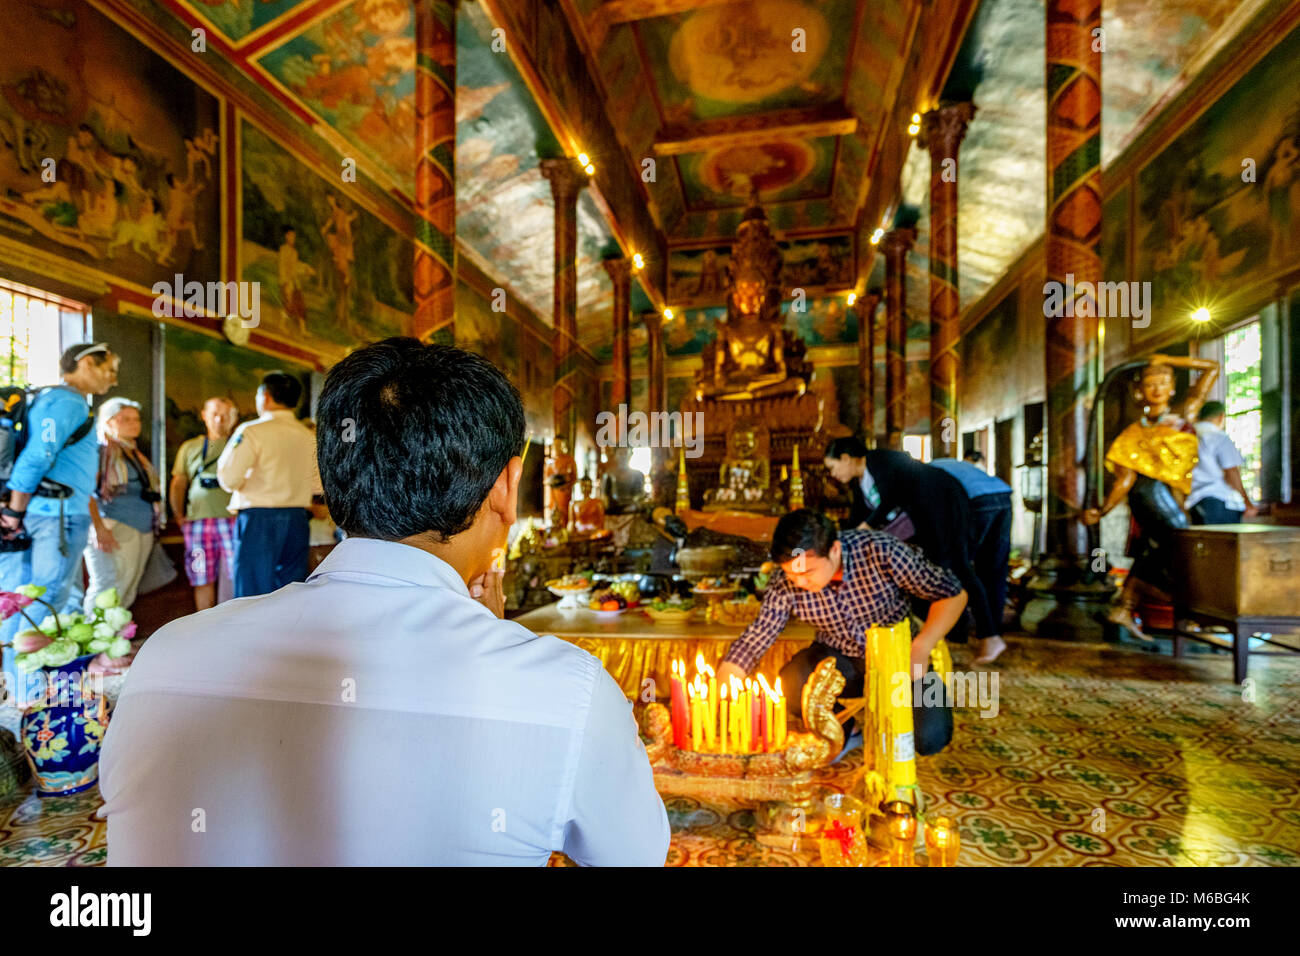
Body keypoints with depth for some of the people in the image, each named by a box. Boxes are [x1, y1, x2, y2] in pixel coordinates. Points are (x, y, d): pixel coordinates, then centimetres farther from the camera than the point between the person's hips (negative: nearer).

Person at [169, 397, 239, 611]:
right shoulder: (189, 447, 17)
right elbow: (178, 484, 19)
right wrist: (179, 516, 10)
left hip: (233, 519, -2)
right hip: (198, 520, 3)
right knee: (203, 579, 7)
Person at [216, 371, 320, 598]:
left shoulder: (251, 431, -8)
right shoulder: (309, 437, 6)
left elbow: (229, 479, -9)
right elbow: (317, 485, 9)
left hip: (258, 519, -5)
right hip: (297, 519, 5)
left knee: (253, 595, 1)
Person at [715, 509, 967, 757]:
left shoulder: (880, 552, -26)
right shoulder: (784, 584, -20)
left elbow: (953, 594, -12)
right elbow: (750, 644, -16)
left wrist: (920, 650, -22)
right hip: (839, 660, 1)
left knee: (928, 738, -23)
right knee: (790, 686, -28)